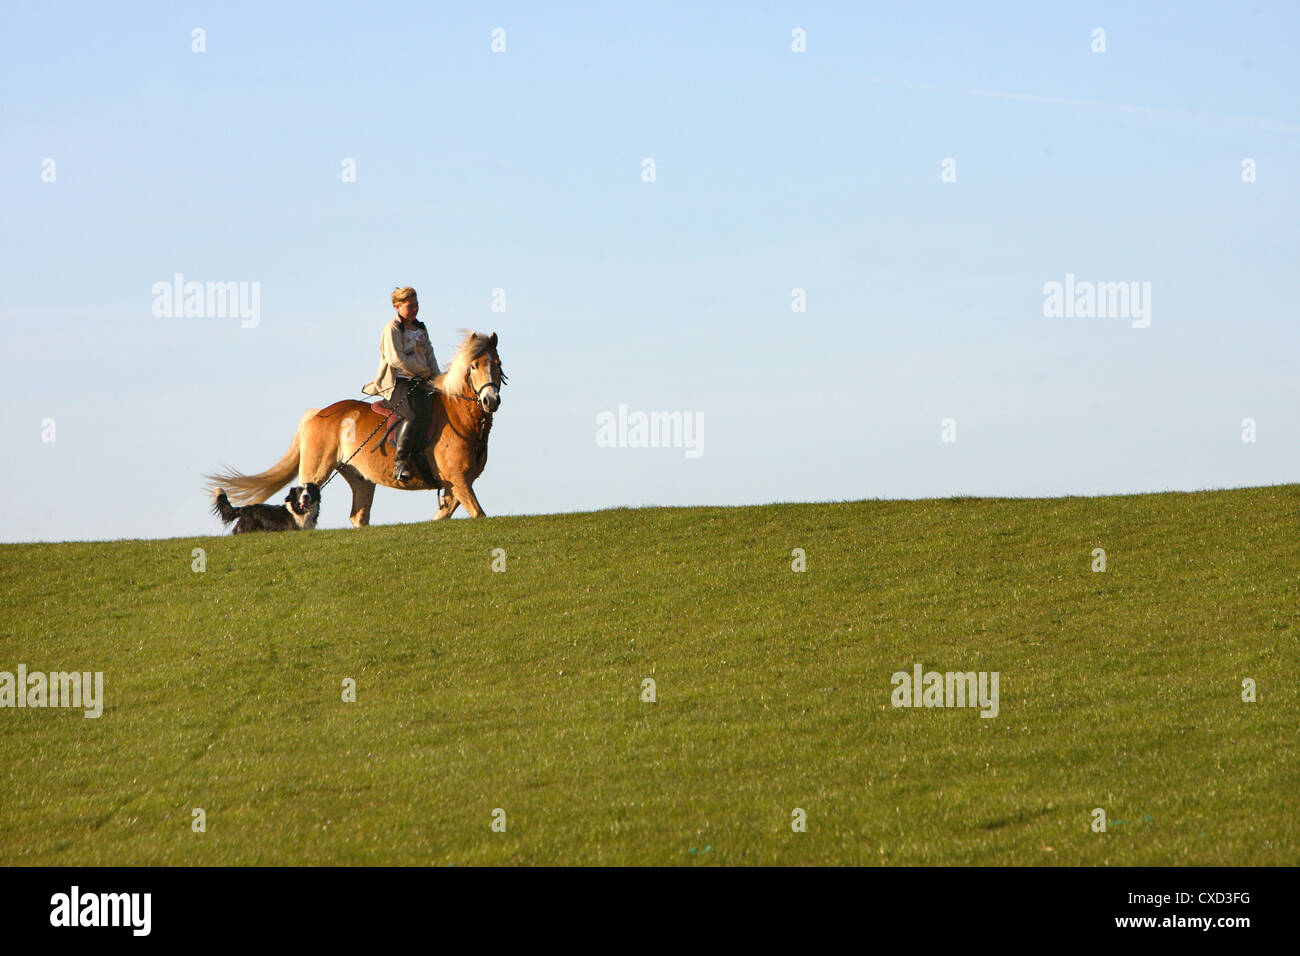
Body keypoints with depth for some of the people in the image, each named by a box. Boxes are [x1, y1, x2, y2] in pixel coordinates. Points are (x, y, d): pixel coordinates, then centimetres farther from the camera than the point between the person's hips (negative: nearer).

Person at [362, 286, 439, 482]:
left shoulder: (421, 328, 20)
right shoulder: (392, 329, -5)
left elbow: (429, 355, 22)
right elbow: (396, 359, -15)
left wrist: (436, 377, 5)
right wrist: (424, 370, -9)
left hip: (420, 384, 8)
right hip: (396, 383, -8)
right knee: (416, 414, -32)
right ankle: (401, 462, -32)